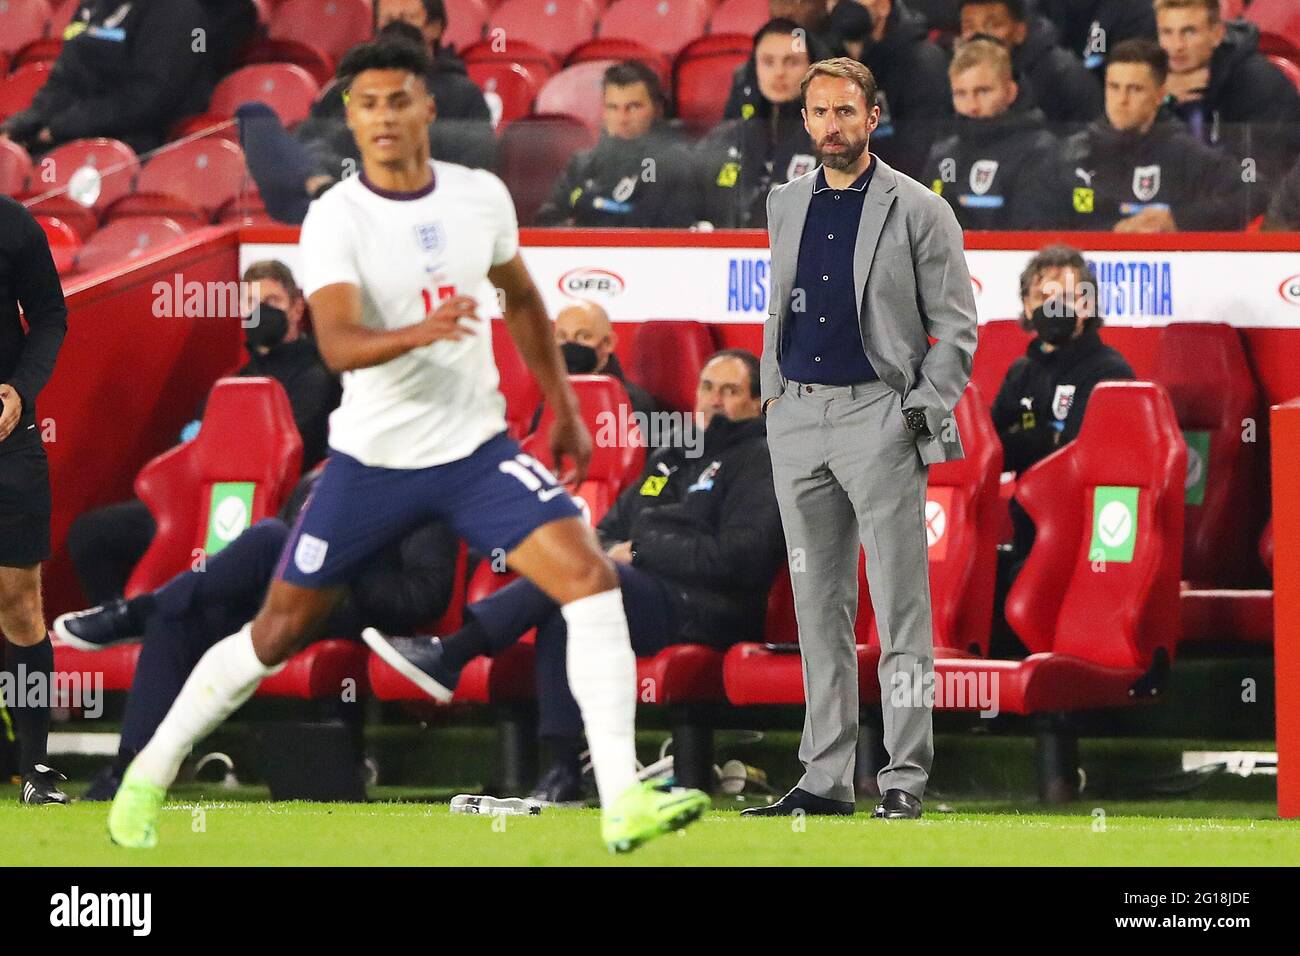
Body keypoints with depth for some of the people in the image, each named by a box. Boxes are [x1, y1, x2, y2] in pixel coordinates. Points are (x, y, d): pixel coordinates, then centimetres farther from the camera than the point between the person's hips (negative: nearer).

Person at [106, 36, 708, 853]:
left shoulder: (482, 197, -2)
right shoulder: (336, 219, -15)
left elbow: (521, 297, 18)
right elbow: (338, 344, -30)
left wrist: (564, 407, 16)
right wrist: (421, 332, -48)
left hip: (476, 447, 3)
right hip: (371, 457, -3)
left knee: (591, 578, -17)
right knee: (280, 631, 6)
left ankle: (623, 799, -17)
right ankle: (151, 772, 27)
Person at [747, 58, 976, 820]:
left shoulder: (919, 212, -3)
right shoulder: (786, 205, 13)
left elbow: (956, 327, -2)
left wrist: (923, 414, -9)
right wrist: (773, 391, 12)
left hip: (879, 420, -5)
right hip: (797, 417, 5)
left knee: (900, 613, -5)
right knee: (819, 611, 8)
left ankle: (905, 779, -4)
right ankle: (826, 778, 11)